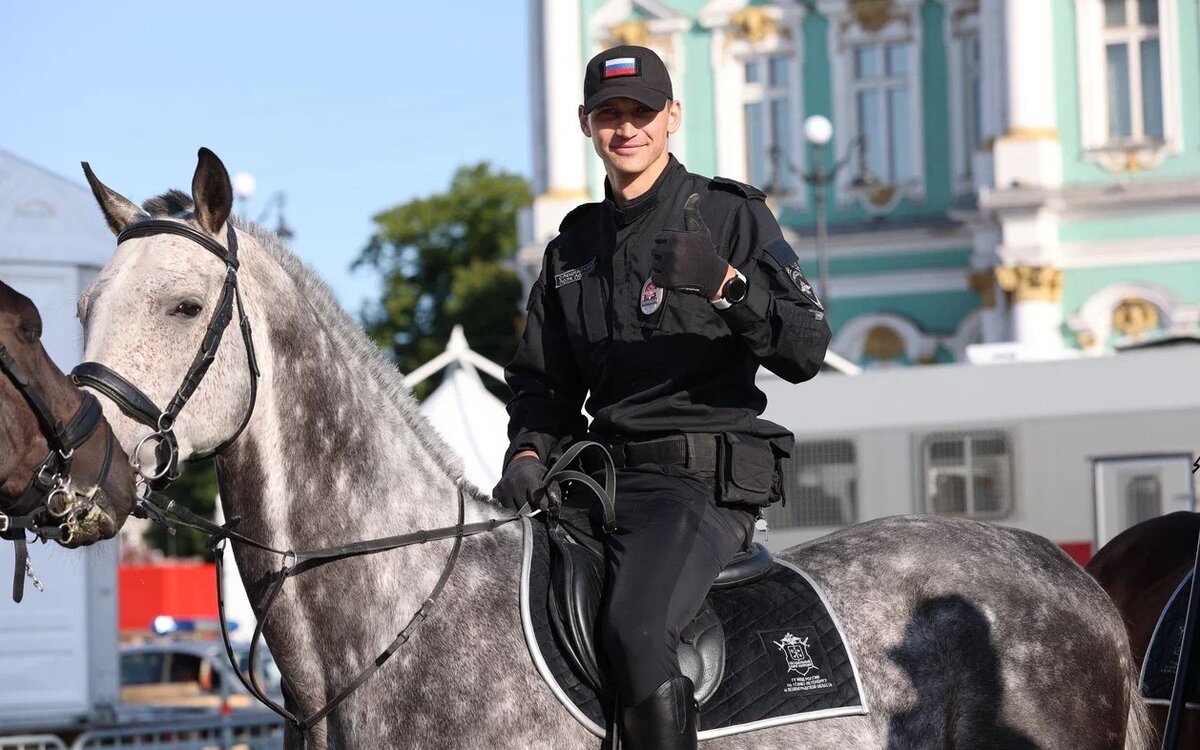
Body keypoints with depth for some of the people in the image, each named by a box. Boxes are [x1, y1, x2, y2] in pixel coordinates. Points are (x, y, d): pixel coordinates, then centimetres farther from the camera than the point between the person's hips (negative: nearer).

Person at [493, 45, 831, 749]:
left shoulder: (732, 215, 2)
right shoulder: (575, 246, 19)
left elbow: (806, 352, -6)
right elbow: (544, 380, 22)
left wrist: (728, 284, -23)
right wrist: (529, 451, 1)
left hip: (706, 476, -7)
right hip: (603, 475, 7)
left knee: (634, 632, -31)